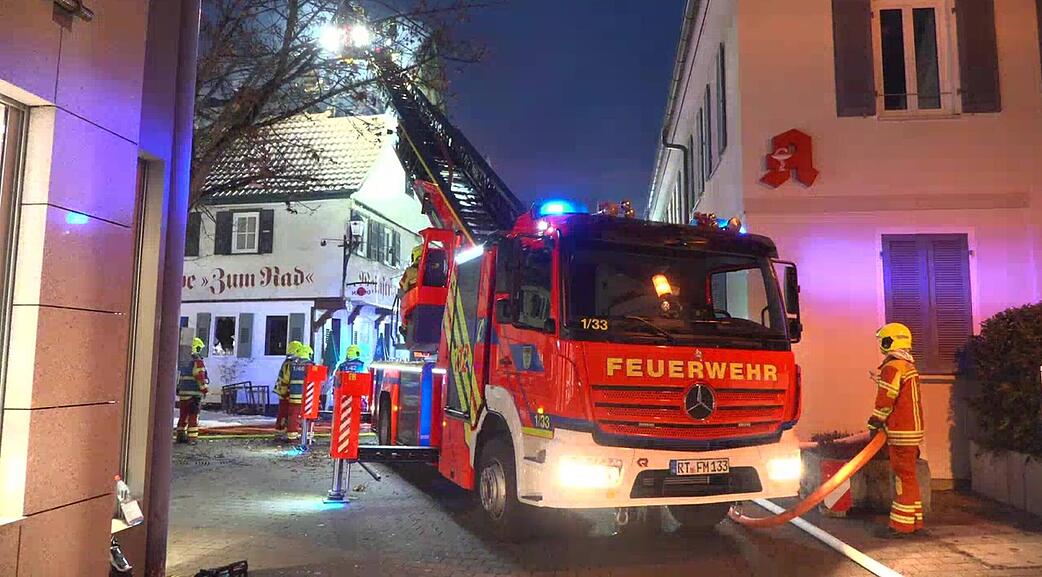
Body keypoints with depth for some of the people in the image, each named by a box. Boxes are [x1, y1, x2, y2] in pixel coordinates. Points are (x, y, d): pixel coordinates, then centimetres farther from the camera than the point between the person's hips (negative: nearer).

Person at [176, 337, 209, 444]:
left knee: (183, 415, 14)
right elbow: (200, 377, -17)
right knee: (193, 416, -3)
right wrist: (205, 389, -12)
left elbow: (178, 376, 20)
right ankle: (192, 437, -4)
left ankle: (181, 435, 17)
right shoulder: (198, 361, -11)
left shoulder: (183, 361, 14)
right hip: (194, 393, -7)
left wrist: (178, 389, 27)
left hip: (183, 392, 7)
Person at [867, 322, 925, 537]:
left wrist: (875, 423, -6)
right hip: (913, 429, 10)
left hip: (901, 432, -10)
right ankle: (915, 520, 23)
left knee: (903, 477, -5)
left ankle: (902, 525, -1)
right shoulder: (909, 366, 15)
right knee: (909, 476, 16)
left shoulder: (892, 367, -16)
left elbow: (885, 400, -17)